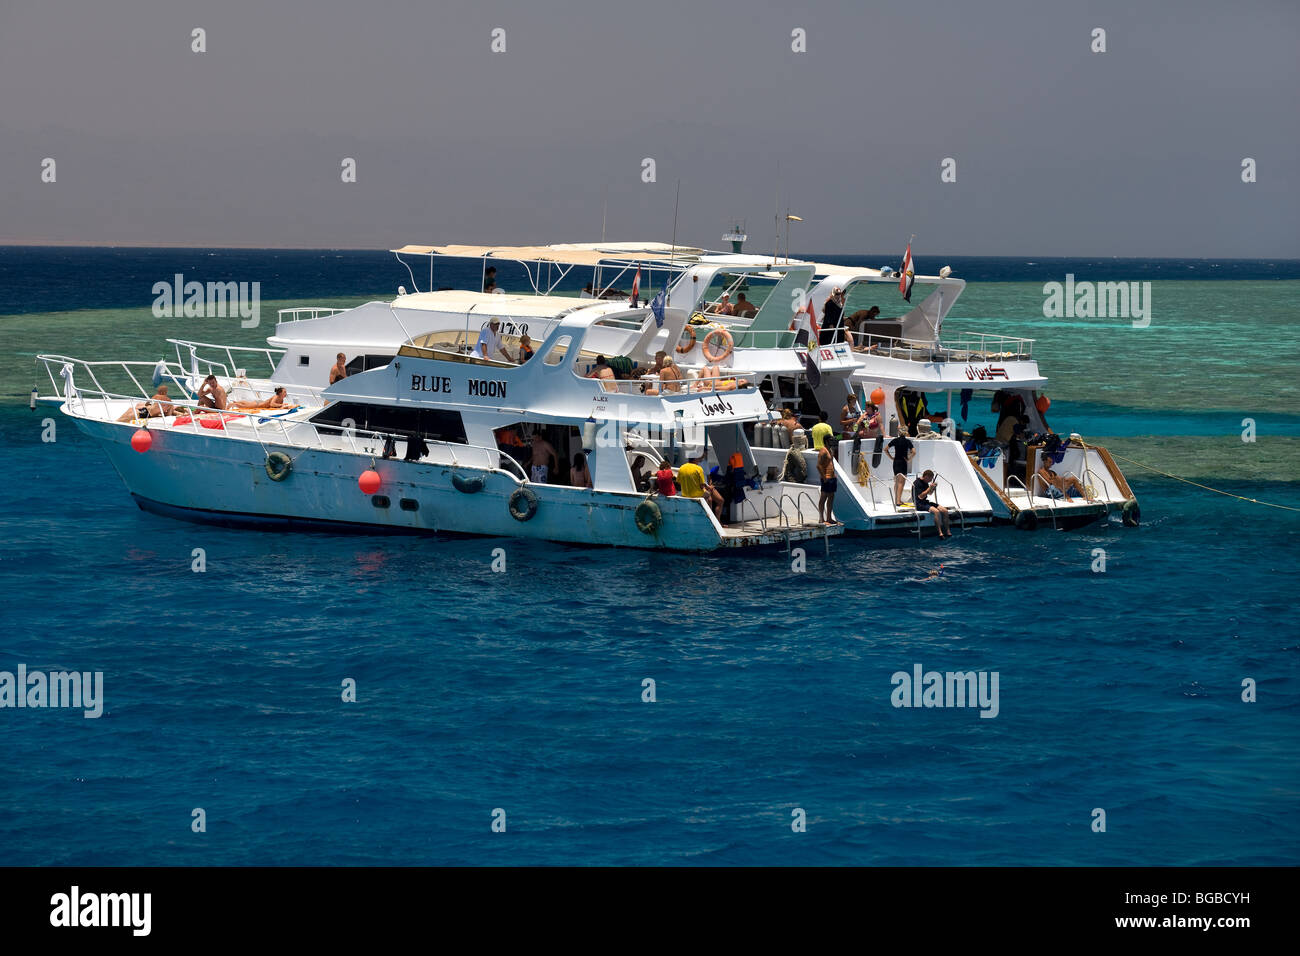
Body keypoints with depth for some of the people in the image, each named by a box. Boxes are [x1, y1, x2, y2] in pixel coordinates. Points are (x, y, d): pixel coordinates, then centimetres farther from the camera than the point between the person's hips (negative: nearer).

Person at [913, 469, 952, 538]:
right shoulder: (917, 483, -14)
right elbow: (920, 496, -21)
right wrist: (929, 488, -20)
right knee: (936, 511, -32)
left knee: (945, 511, -6)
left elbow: (930, 493, 25)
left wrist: (933, 487, 4)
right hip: (919, 504, -9)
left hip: (926, 502, 9)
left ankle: (948, 532, -5)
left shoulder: (925, 483, 13)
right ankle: (940, 533, -32)